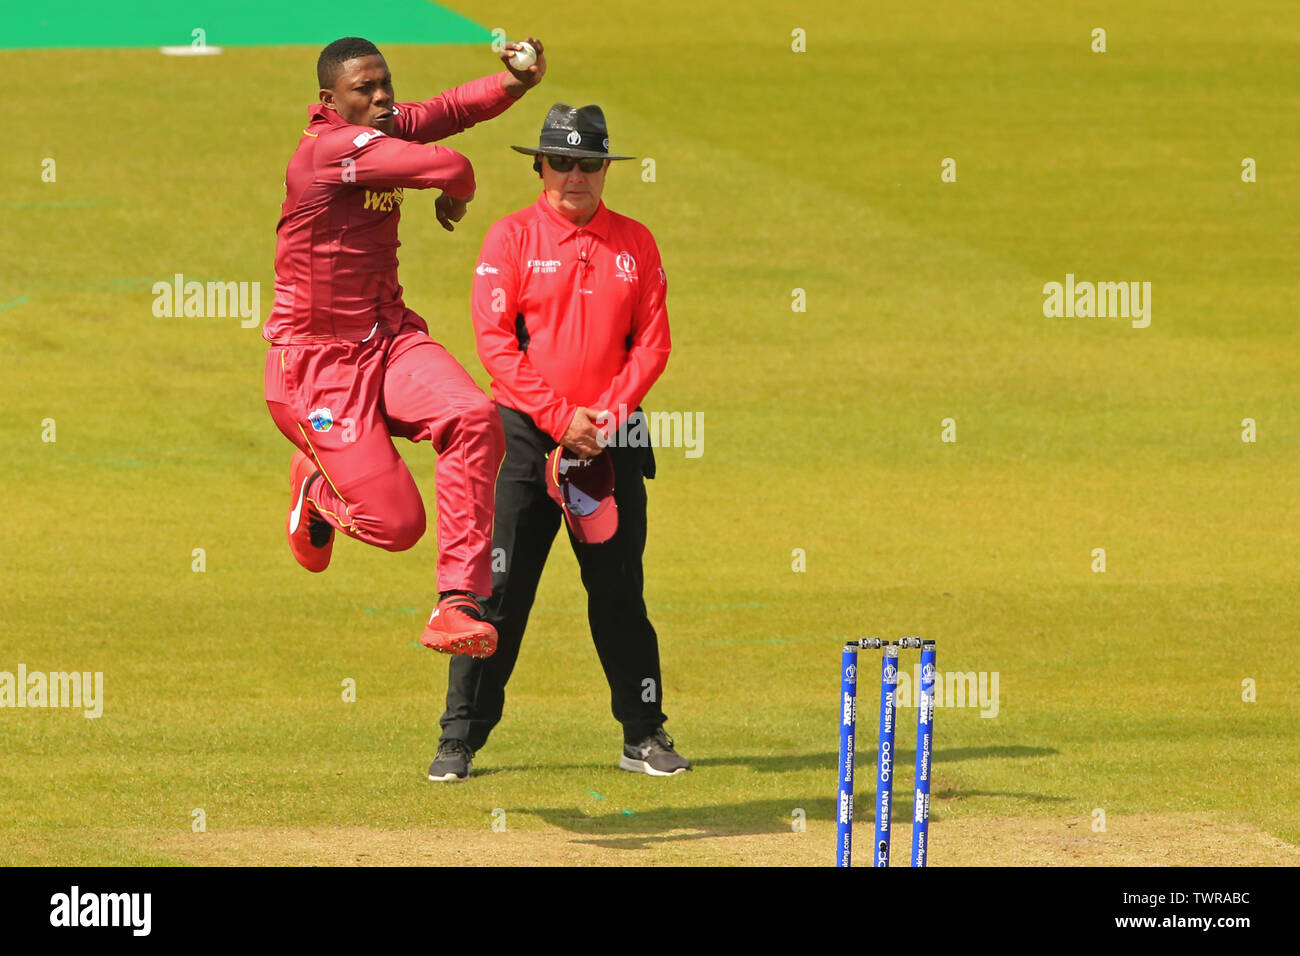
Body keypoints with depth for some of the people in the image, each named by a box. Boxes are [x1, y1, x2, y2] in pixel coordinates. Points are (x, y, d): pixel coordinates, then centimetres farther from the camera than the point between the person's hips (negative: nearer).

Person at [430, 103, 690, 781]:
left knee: (620, 590, 7)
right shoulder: (512, 237, 0)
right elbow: (495, 342, -7)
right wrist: (559, 417, -14)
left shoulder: (635, 243, 9)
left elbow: (652, 343, 5)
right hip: (525, 437, -3)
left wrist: (609, 413, -10)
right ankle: (460, 741, 0)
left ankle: (644, 736, 16)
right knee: (498, 590, -5)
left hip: (611, 439, 3)